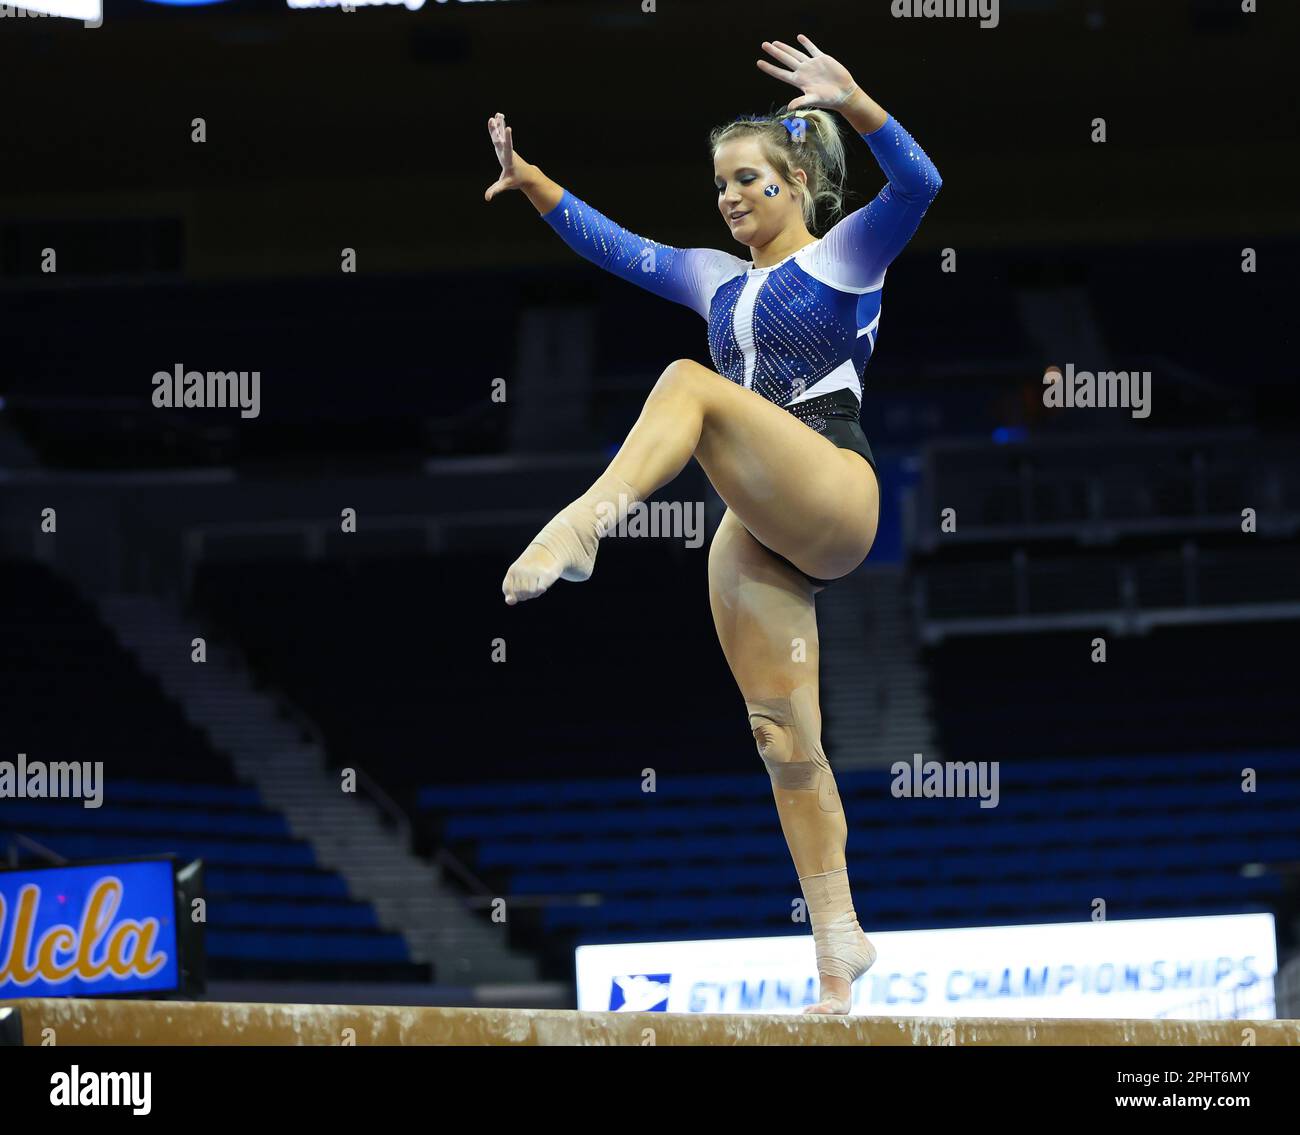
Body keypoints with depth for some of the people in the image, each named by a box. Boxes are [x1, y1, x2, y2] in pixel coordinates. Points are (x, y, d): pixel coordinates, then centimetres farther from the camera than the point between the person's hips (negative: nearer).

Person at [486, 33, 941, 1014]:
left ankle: (586, 526, -50)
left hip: (835, 497, -7)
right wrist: (534, 184, 11)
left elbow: (919, 181, -11)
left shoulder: (847, 255, 6)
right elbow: (616, 248, 23)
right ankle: (838, 939, 5)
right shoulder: (720, 282, 25)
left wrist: (852, 102, -26)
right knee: (782, 732, 2)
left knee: (691, 384, -29)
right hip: (758, 535, 7)